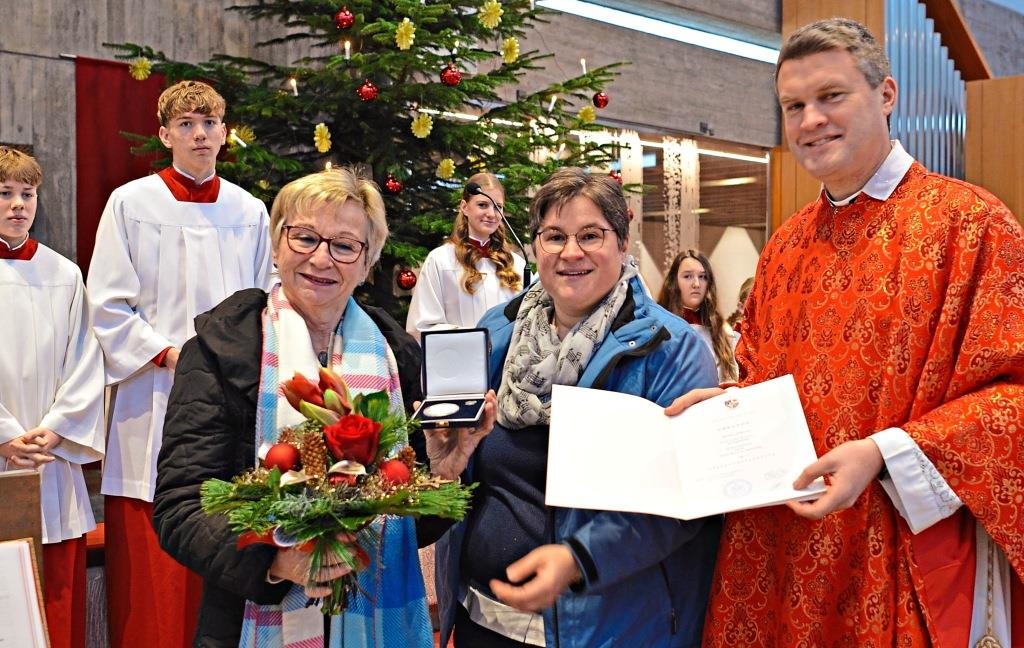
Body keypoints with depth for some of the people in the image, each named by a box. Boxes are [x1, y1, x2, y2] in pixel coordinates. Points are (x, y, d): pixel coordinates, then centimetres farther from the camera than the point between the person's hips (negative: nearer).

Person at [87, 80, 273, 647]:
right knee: (151, 573, 0)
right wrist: (168, 353, -11)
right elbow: (107, 306, 0)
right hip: (155, 404, -2)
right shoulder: (130, 203, 3)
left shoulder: (250, 212, 10)